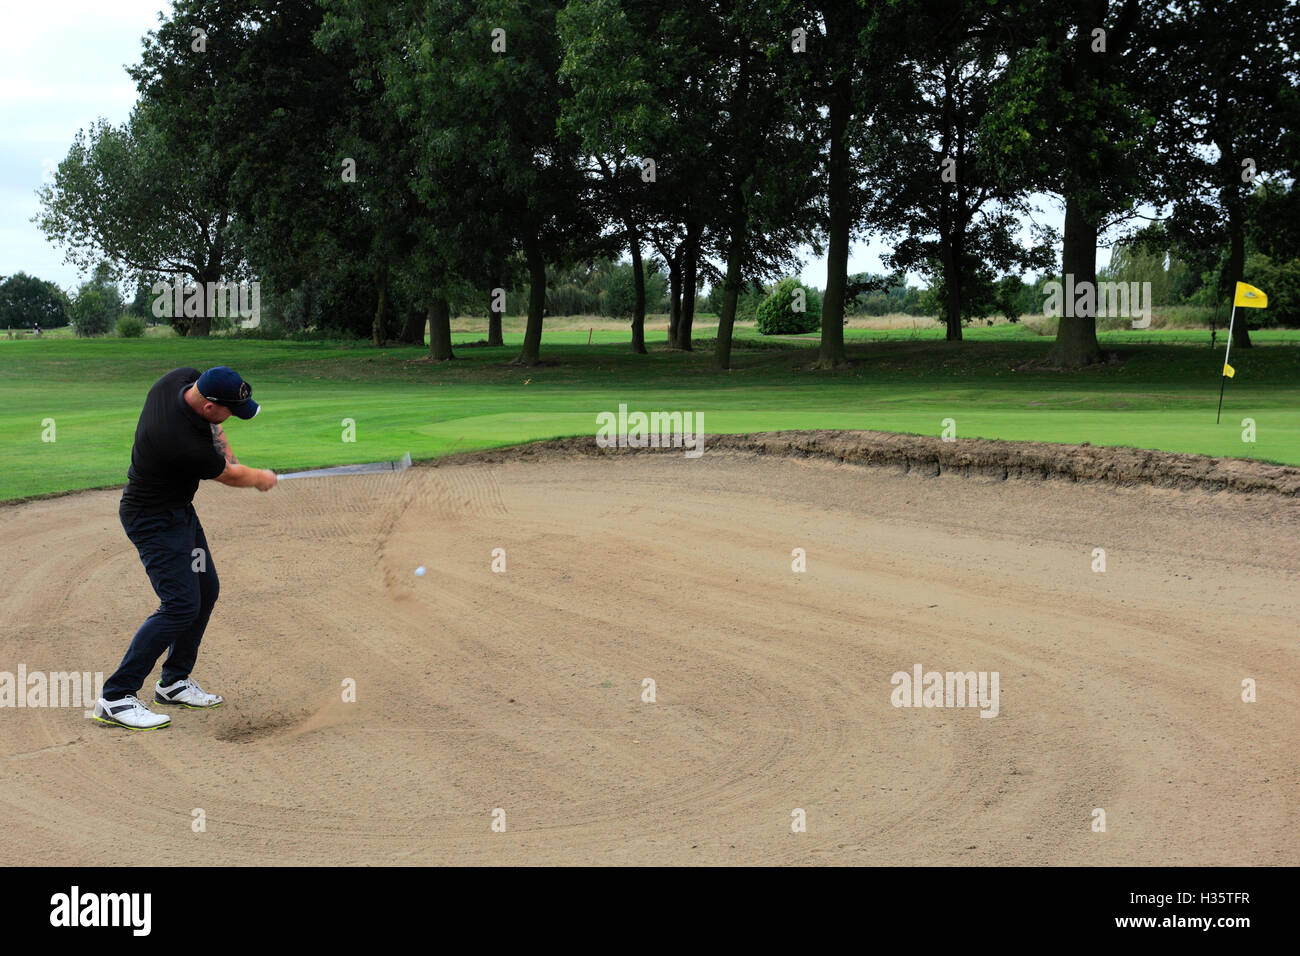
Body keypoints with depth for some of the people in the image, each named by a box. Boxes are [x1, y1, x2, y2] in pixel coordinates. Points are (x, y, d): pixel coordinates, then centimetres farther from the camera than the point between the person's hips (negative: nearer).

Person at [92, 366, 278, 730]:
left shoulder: (184, 378, -13)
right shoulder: (185, 445, -35)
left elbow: (210, 426, 13)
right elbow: (229, 476, -14)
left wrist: (225, 452, -1)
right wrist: (261, 478, 6)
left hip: (180, 509, 10)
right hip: (155, 520, -10)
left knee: (205, 589, 15)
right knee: (181, 604, -16)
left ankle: (174, 683, 26)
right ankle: (114, 699, -12)